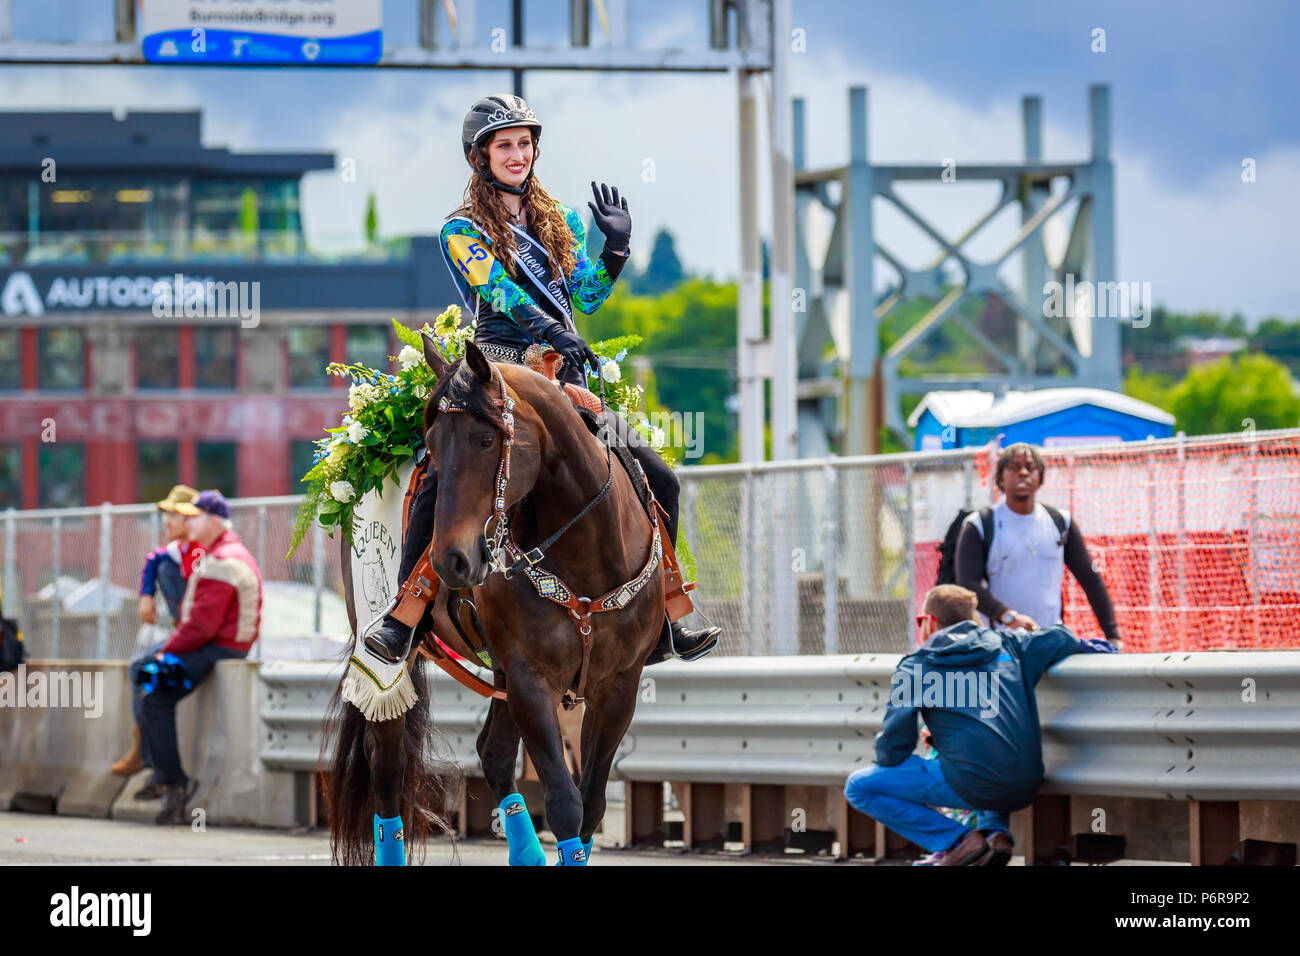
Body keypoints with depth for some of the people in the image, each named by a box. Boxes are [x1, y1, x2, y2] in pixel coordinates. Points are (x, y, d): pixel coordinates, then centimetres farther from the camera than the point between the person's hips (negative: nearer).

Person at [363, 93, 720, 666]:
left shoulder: (561, 222, 20)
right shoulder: (463, 230, 5)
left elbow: (586, 296, 13)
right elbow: (498, 289, -12)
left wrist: (615, 248, -3)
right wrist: (550, 330, -27)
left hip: (564, 376, 5)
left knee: (660, 484, -2)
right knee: (440, 480, -30)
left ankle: (657, 625, 7)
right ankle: (403, 619, -25)